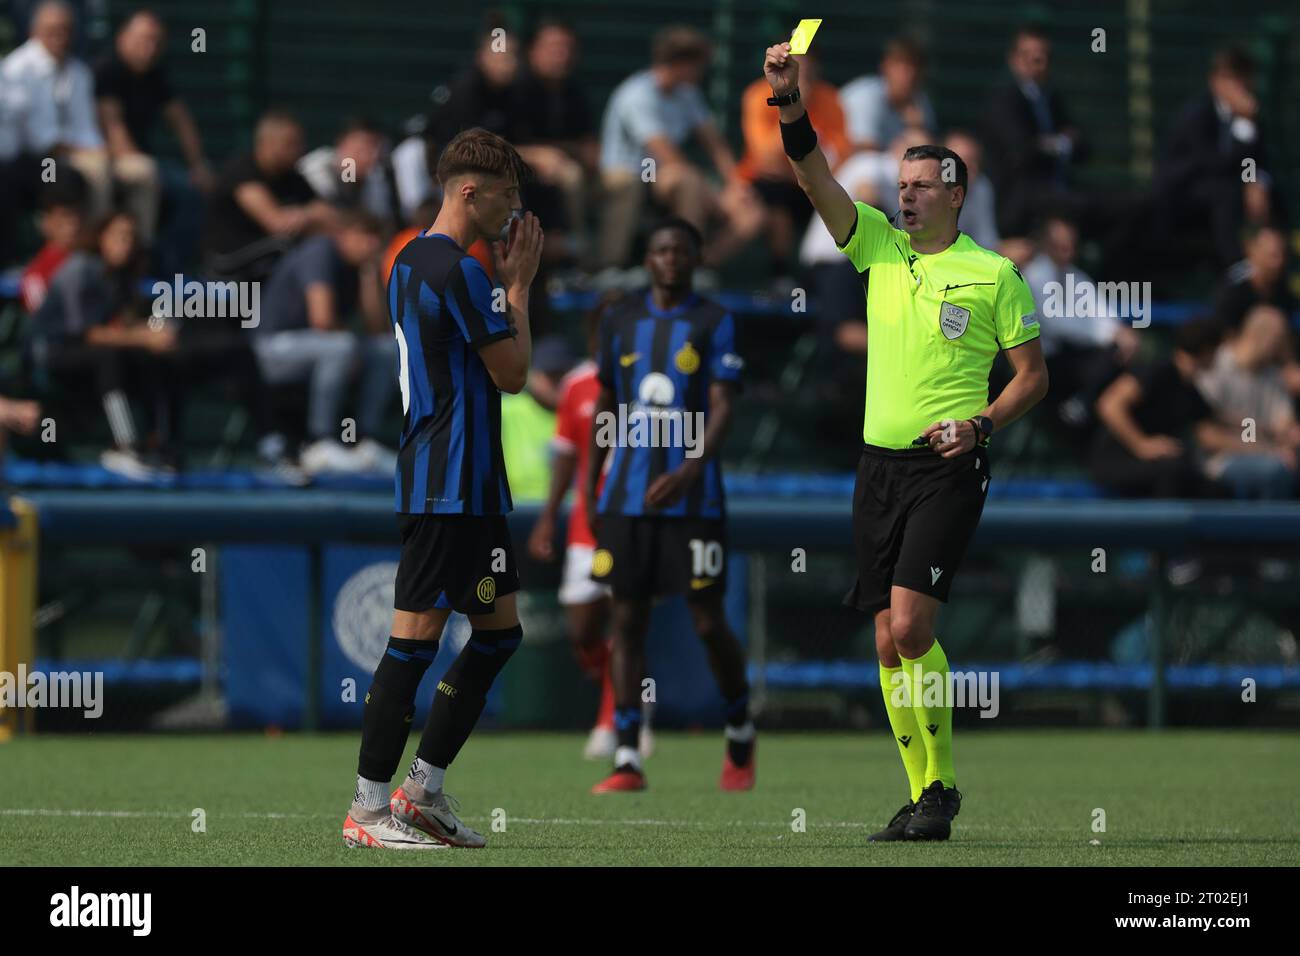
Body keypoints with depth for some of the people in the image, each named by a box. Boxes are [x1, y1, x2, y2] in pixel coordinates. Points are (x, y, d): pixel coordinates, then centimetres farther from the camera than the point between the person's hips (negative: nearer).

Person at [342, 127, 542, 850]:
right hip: (452, 485, -11)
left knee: (500, 632, 14)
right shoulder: (460, 271, -15)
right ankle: (369, 810, -5)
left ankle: (424, 787, 16)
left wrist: (508, 280, 15)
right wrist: (519, 284, -1)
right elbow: (512, 372, -11)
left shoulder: (412, 262, 16)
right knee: (417, 636, -8)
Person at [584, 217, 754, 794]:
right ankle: (627, 761, -1)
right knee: (626, 622, -1)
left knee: (709, 622, -2)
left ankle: (740, 735, 23)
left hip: (692, 498, -3)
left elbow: (722, 408, -9)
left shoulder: (714, 323, -1)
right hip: (626, 499, 3)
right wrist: (590, 489, 13)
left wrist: (688, 473, -23)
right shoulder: (620, 324, 11)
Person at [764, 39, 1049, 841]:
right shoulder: (878, 244, 10)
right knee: (891, 640, 4)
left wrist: (981, 424, -13)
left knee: (909, 624, -18)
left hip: (949, 468, -5)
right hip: (880, 464, 5)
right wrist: (789, 101, -17)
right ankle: (925, 794, 11)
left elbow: (1033, 374, 3)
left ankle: (941, 785, -7)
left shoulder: (993, 273, -1)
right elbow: (816, 177, -2)